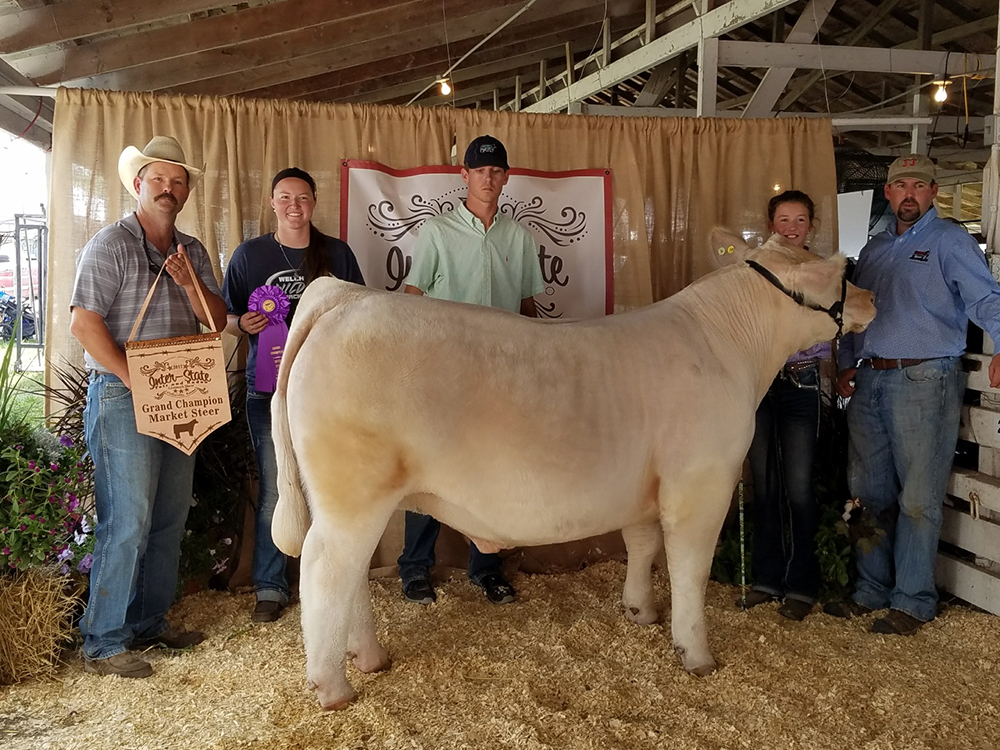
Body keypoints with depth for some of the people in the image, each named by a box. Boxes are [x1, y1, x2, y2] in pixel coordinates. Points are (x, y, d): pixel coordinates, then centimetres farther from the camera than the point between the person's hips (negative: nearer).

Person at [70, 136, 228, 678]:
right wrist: (136, 381, -16)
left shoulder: (192, 252, 15)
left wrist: (188, 282, -9)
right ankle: (103, 643, 2)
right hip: (122, 396, -7)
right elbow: (83, 323, -13)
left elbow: (216, 320, 8)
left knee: (171, 516, 11)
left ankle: (149, 621, 24)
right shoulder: (111, 244, -5)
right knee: (127, 520, -8)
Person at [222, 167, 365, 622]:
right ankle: (270, 589, 11)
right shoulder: (250, 254, 7)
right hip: (268, 385, -1)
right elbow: (225, 318, 10)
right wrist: (244, 323, -12)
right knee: (273, 489, -1)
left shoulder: (337, 253, 9)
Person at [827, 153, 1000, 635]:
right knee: (869, 492, 12)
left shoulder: (950, 242, -1)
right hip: (869, 381, 7)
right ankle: (871, 590, 25)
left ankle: (912, 602, 10)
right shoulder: (874, 248, 18)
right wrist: (846, 365, 14)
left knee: (918, 498, -2)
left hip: (924, 381, -6)